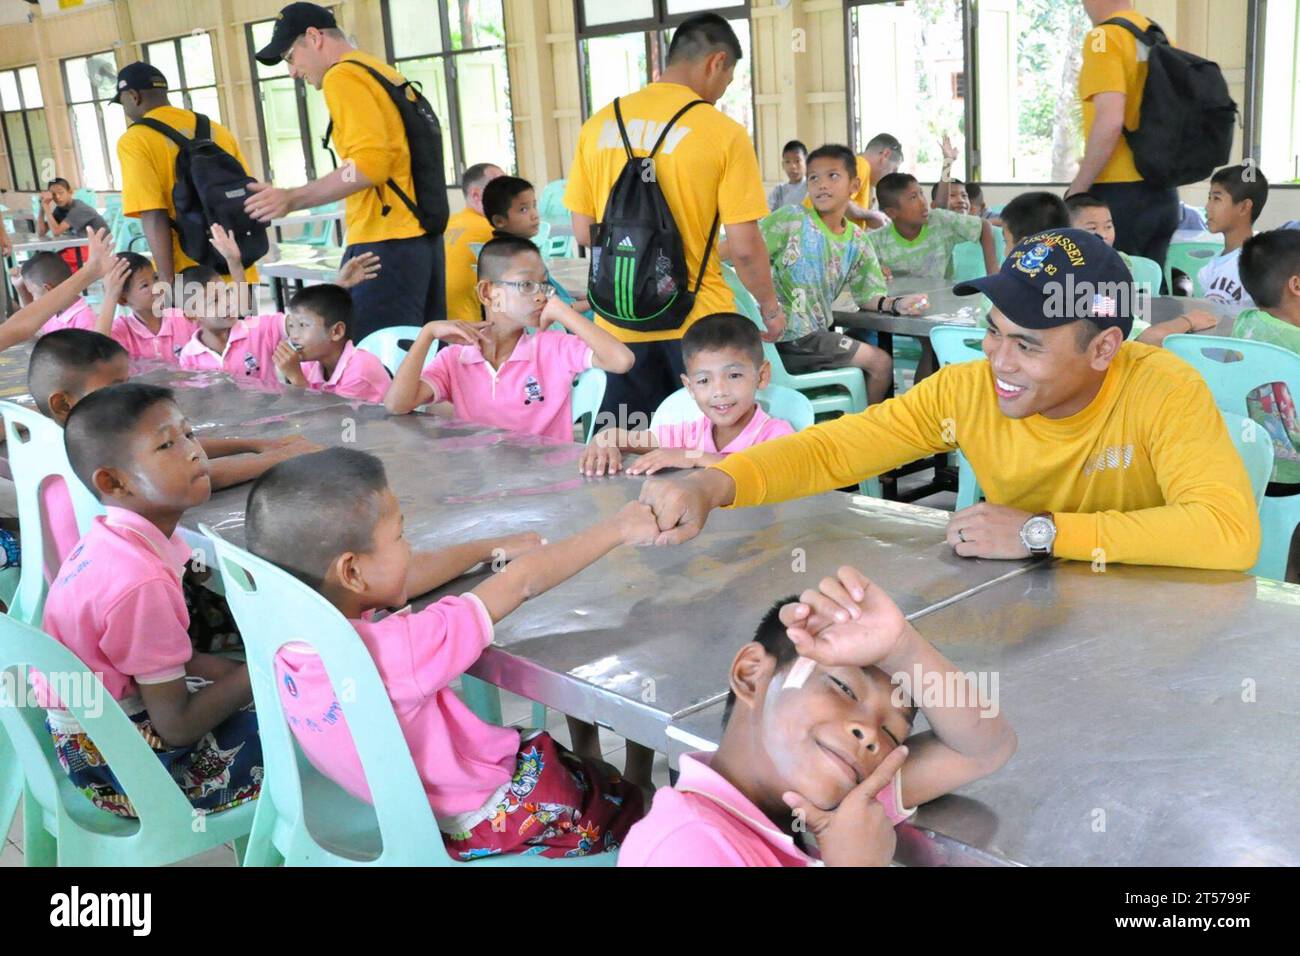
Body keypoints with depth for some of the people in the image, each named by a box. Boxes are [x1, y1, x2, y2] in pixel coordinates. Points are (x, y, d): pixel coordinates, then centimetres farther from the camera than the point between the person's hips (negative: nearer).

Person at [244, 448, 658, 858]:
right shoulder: (390, 651, -39)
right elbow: (522, 583, -28)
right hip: (490, 825, -7)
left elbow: (409, 576, 0)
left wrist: (497, 547, 12)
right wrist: (618, 529, -16)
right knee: (624, 801, 18)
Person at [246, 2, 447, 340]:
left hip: (386, 241, -9)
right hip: (422, 234, 10)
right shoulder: (383, 72, 20)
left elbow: (370, 163, -19)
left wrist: (292, 199, -17)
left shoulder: (342, 76, -7)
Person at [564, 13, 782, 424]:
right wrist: (770, 307, 6)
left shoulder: (599, 124, 2)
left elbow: (583, 233, 7)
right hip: (696, 321, -4)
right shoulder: (724, 133, -11)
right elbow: (744, 247, -11)